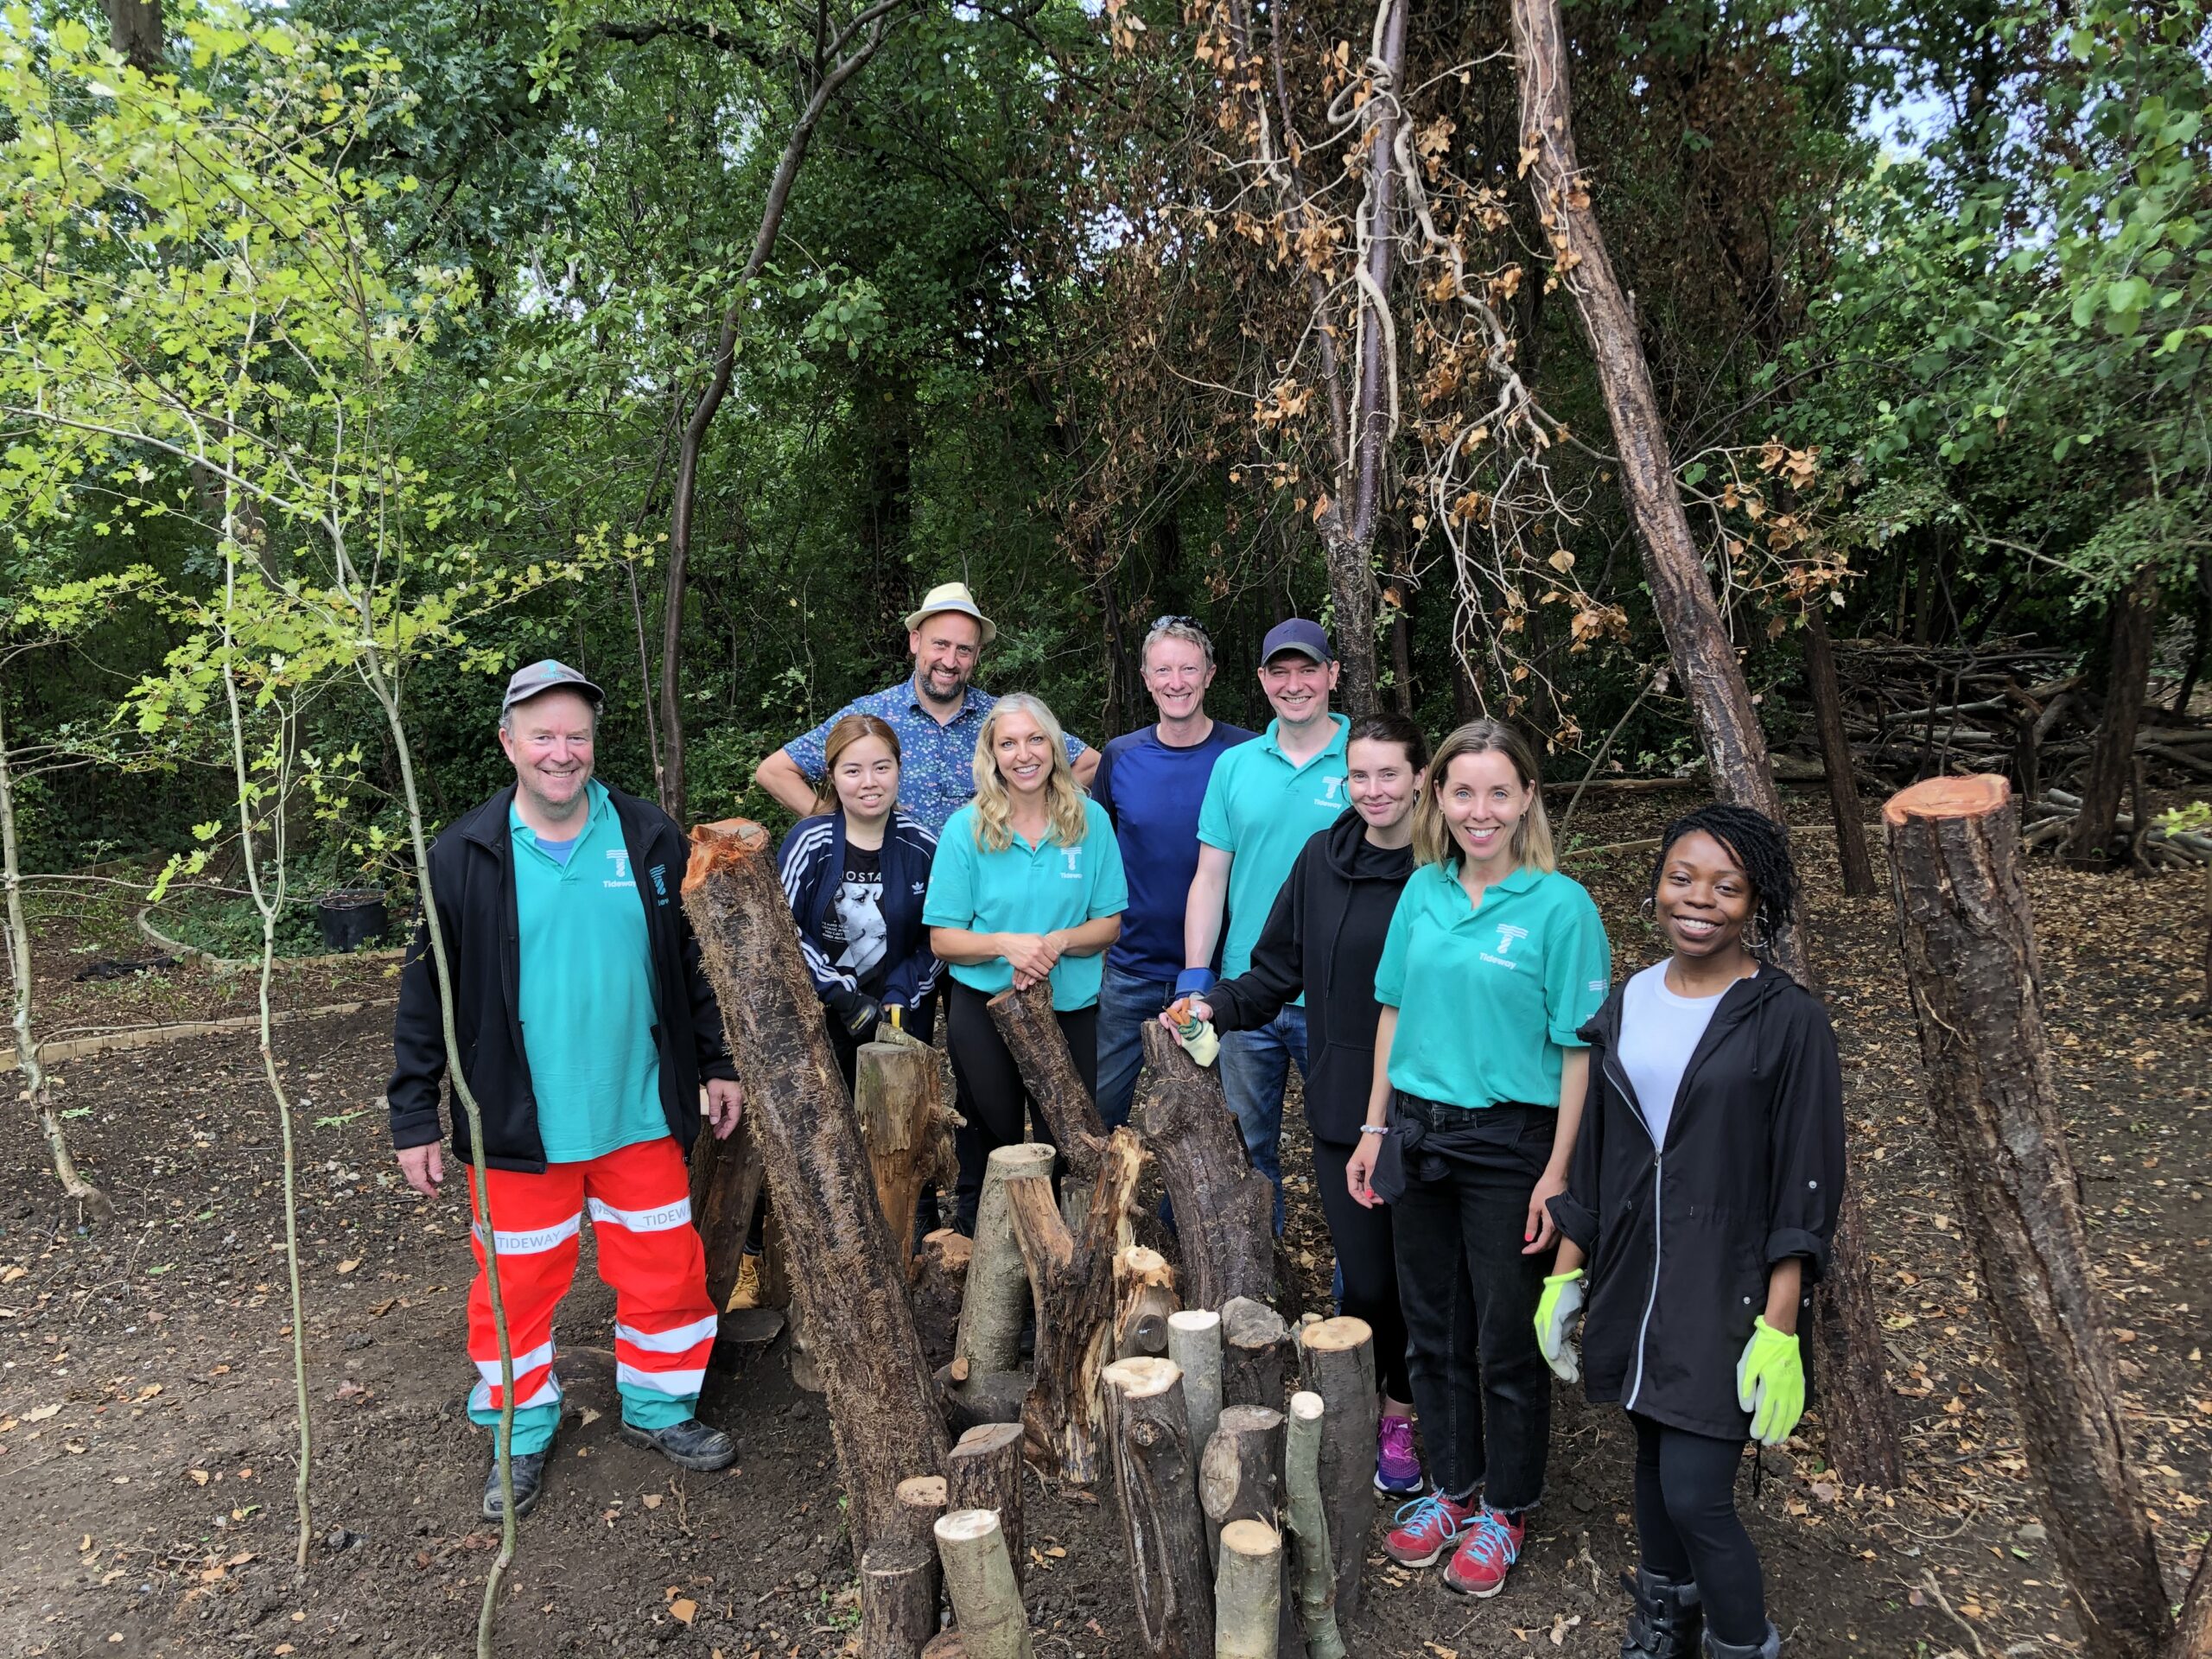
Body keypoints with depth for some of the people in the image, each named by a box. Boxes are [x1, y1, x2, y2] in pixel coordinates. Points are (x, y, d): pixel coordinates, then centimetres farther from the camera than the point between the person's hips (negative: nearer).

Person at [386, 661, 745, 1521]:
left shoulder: (651, 838, -1)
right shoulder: (465, 855, -6)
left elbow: (696, 960, 7)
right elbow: (427, 994, -1)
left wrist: (718, 1064, 7)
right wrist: (415, 1118, -1)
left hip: (641, 1114, 2)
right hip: (522, 1124, -1)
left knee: (665, 1268, 10)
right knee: (517, 1284, 12)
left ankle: (658, 1406, 34)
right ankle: (522, 1434, 34)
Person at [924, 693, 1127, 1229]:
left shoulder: (1090, 820, -3)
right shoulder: (966, 828, -7)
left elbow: (1108, 923, 0)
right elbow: (943, 938, -6)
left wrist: (1058, 942, -19)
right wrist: (1006, 945, -24)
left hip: (1072, 1008, 1)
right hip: (983, 1007, -1)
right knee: (991, 1150, 13)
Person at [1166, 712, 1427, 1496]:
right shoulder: (1322, 860, 2)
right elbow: (1278, 971, 8)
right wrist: (1216, 1006, -8)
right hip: (1343, 1107, 2)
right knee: (1365, 1278, 7)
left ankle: (1402, 1413, 33)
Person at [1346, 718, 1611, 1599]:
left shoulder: (1561, 906, -12)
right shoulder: (1423, 891, 3)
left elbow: (1578, 1051, -12)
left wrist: (1557, 1174, -15)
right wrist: (1375, 1129, 9)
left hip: (1508, 1143, -5)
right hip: (1418, 1135, 5)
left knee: (1506, 1338, 10)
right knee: (1433, 1327, 17)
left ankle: (1507, 1509, 31)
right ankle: (1453, 1489, 37)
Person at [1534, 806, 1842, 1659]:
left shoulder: (1787, 1020, -12)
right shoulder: (1626, 1006, 3)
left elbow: (1805, 1188, -11)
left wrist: (1781, 1328, -15)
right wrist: (1565, 1275, 10)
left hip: (1729, 1293, -5)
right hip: (1635, 1278, 5)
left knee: (1695, 1494, -4)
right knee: (1654, 1457, 19)